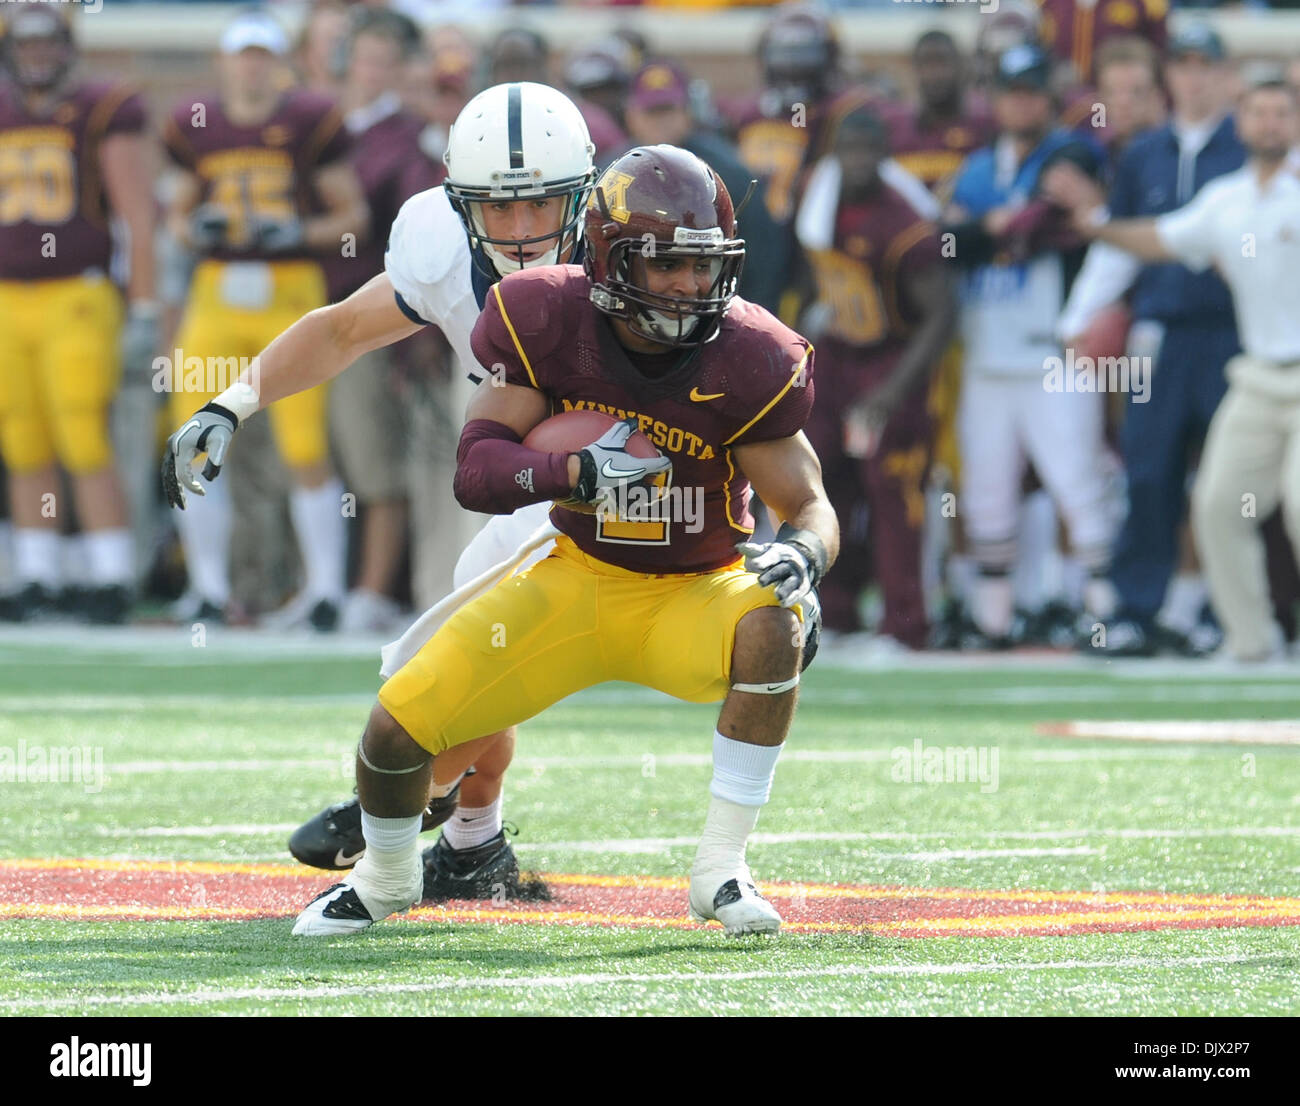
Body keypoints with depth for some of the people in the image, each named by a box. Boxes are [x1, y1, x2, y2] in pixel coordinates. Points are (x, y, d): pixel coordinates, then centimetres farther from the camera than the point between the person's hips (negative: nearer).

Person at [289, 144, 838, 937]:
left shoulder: (746, 362, -20)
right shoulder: (546, 322, -16)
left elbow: (811, 505, -14)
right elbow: (476, 472, -20)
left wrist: (800, 555, -39)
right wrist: (580, 470, -39)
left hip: (692, 595, -1)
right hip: (576, 582, 1)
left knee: (770, 626, -35)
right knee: (400, 725, -10)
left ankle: (722, 869, -22)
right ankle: (386, 879, 26)